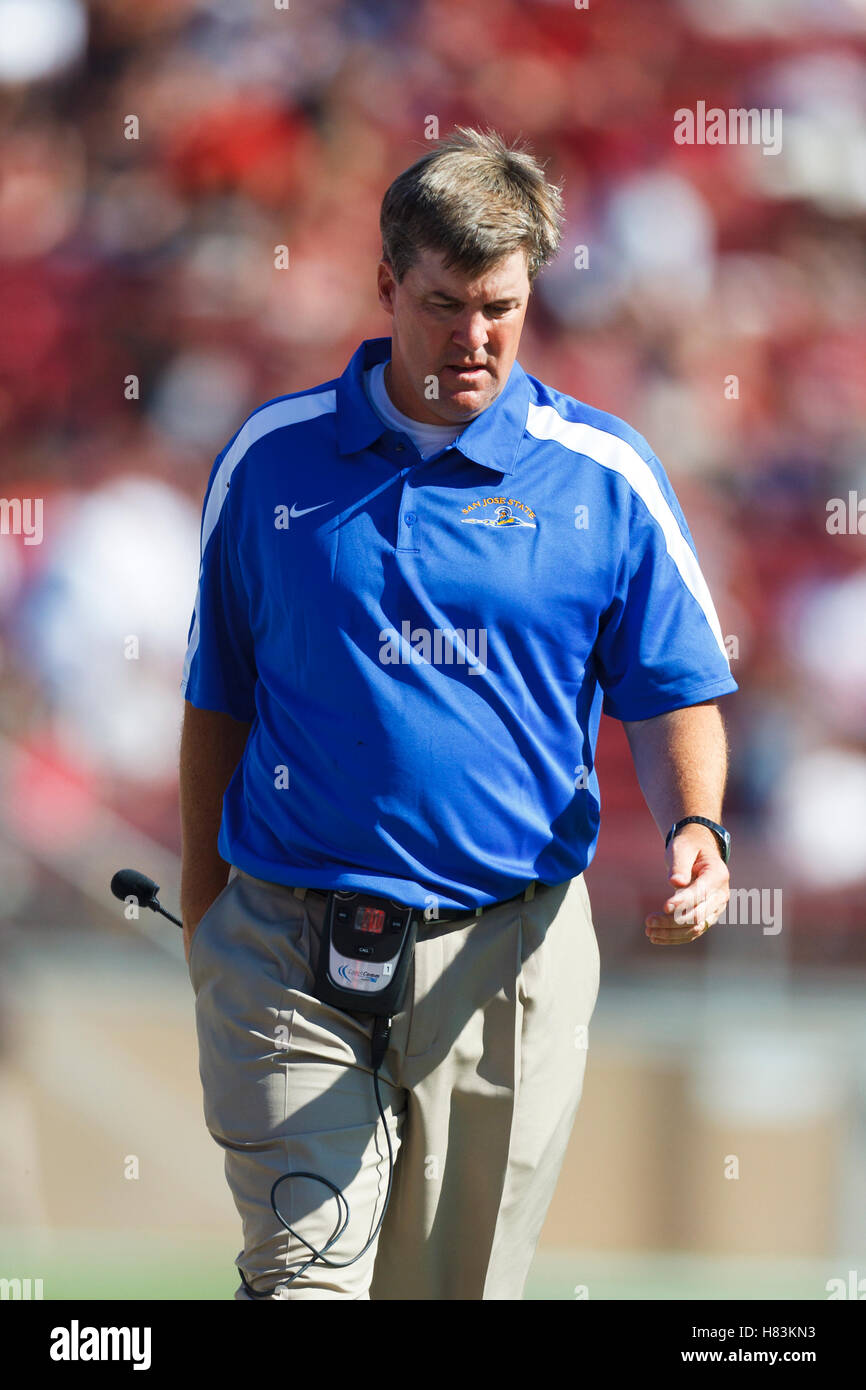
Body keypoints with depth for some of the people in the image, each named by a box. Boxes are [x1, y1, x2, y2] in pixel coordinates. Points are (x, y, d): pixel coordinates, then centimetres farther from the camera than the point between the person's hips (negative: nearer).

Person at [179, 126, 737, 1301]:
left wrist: (693, 828, -16)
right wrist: (202, 904, 13)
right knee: (304, 1268, -12)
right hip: (287, 938, 0)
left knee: (458, 1278, 8)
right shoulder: (272, 459, 5)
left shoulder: (605, 477, 2)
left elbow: (672, 695, 4)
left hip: (503, 950, 0)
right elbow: (219, 703, 13)